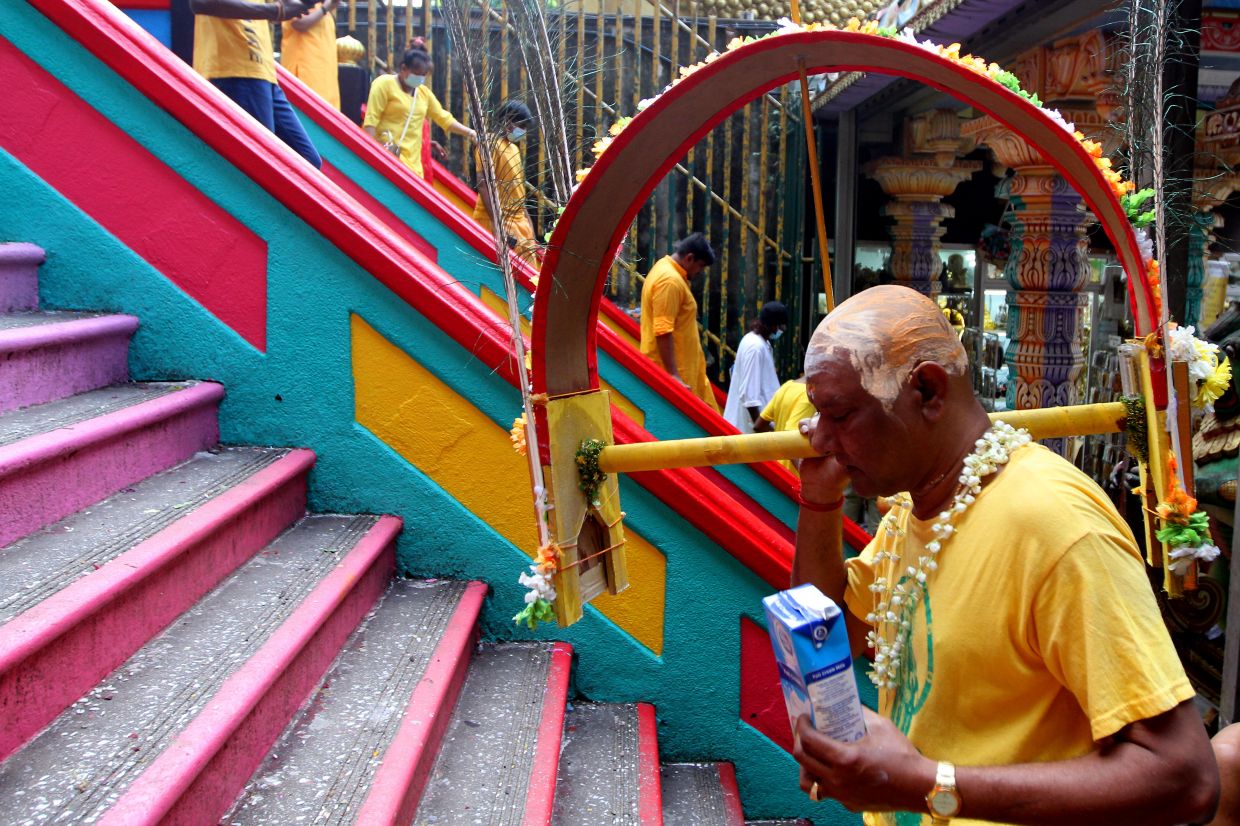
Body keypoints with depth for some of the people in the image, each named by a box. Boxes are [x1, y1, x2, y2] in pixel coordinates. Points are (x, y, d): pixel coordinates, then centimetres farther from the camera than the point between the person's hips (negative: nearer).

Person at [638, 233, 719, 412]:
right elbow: (663, 332, -25)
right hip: (671, 370, -11)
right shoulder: (670, 281, -18)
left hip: (681, 367, 11)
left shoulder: (665, 269, 15)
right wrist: (673, 375, -27)